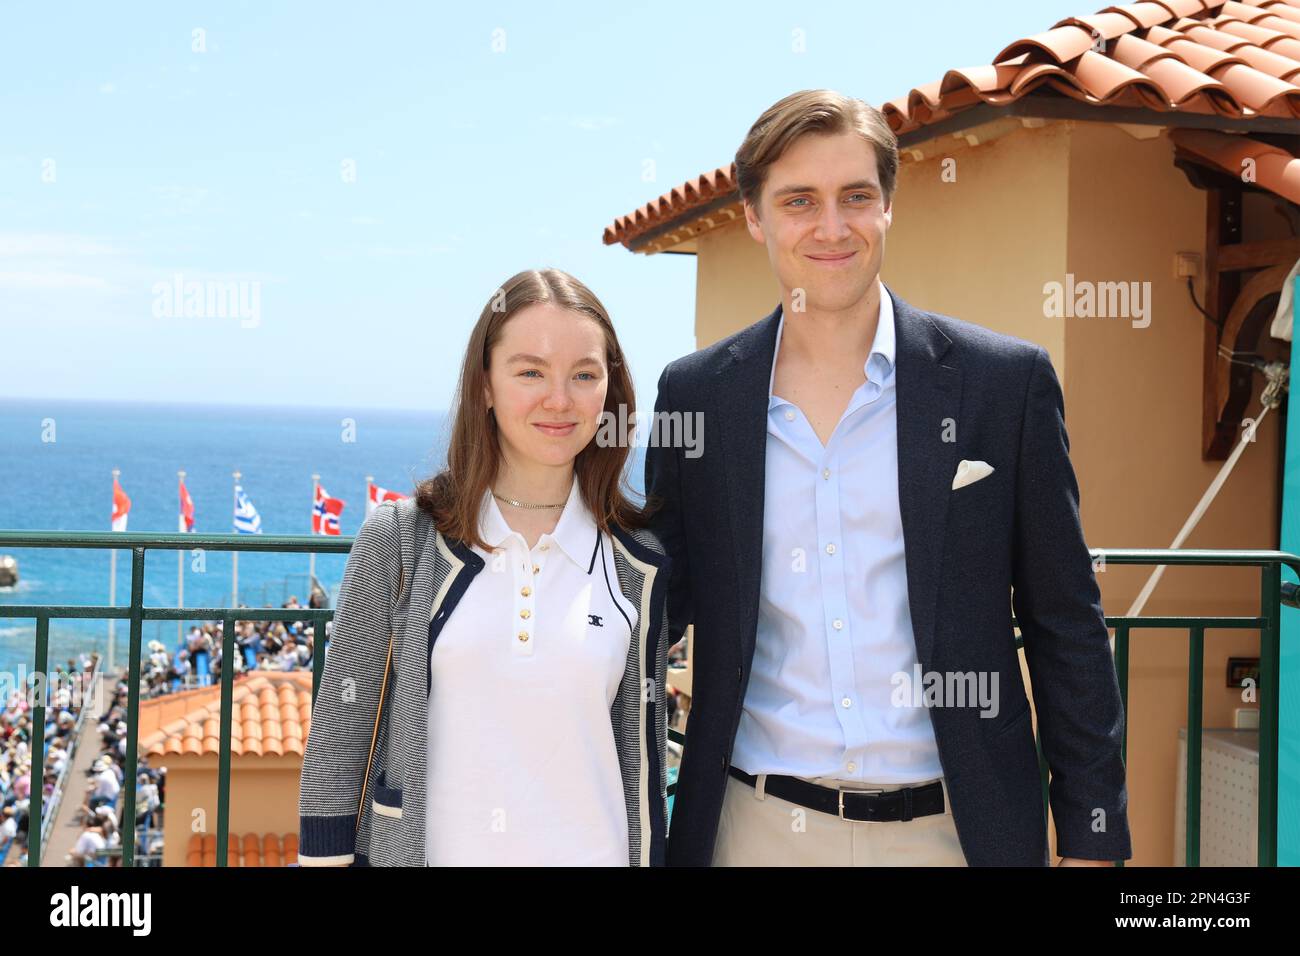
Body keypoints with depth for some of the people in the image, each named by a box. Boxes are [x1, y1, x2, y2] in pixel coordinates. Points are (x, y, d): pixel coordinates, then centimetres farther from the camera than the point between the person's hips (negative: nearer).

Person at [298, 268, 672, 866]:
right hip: (415, 850, -1)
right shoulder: (397, 540, -6)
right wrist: (326, 858, -5)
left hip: (586, 851, 1)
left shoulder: (638, 565, -2)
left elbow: (641, 756, 3)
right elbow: (338, 738, -3)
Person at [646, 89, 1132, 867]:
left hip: (948, 826, -1)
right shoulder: (695, 392, 2)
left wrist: (1091, 838, -2)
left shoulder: (1007, 381, -3)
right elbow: (665, 601, 10)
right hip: (759, 824, 1)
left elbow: (1067, 629, 0)